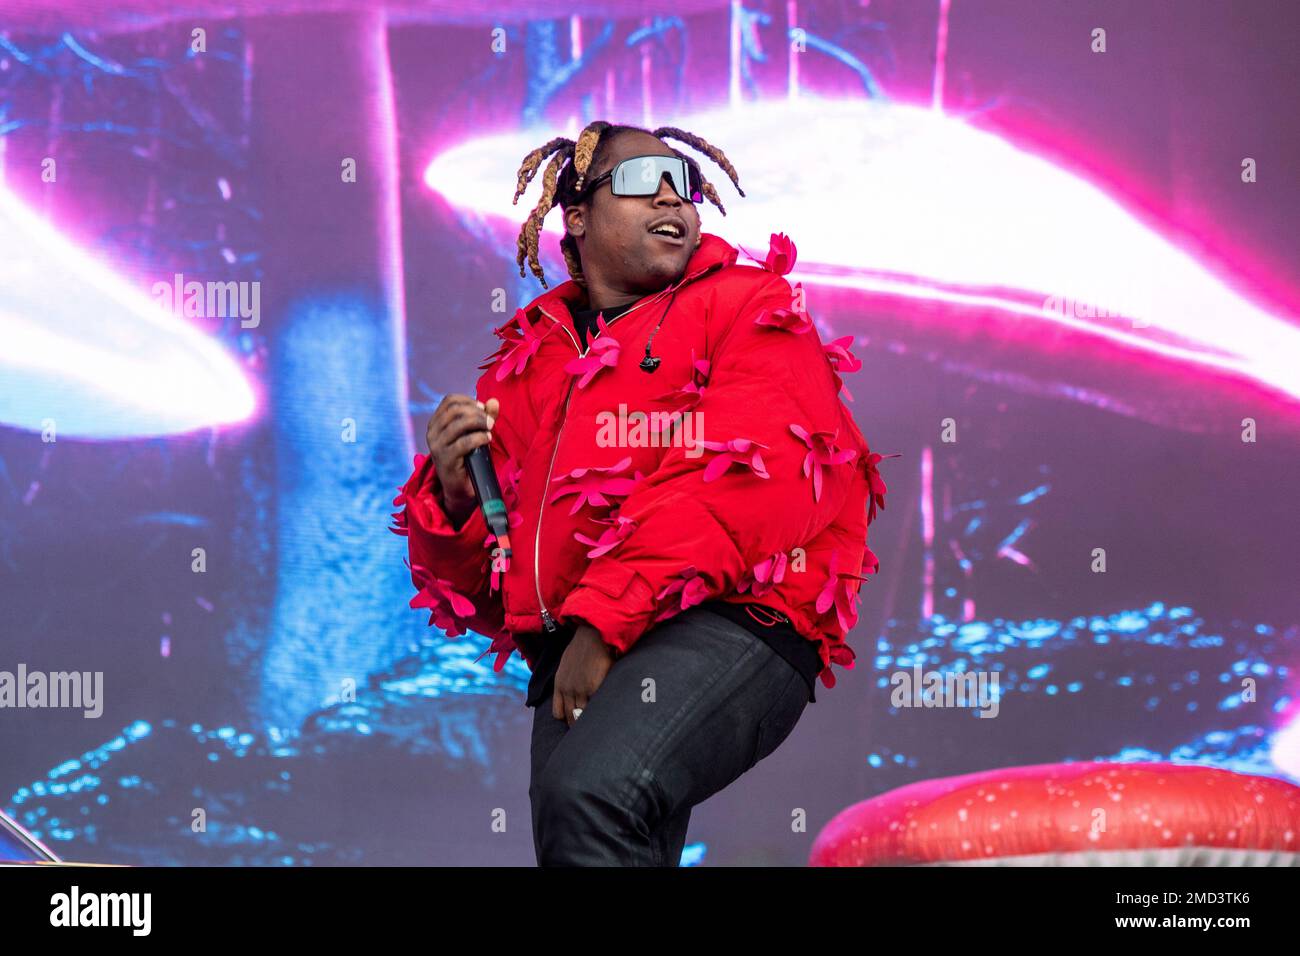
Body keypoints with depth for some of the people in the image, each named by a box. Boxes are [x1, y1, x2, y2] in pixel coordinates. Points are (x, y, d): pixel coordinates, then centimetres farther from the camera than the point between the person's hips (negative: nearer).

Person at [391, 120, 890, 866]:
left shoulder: (748, 308, 9)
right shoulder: (528, 362, 22)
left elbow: (749, 482, -10)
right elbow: (473, 591, 23)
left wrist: (605, 619, -15)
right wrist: (454, 495, 0)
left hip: (729, 619, -6)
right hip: (574, 663, 6)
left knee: (590, 790, -29)